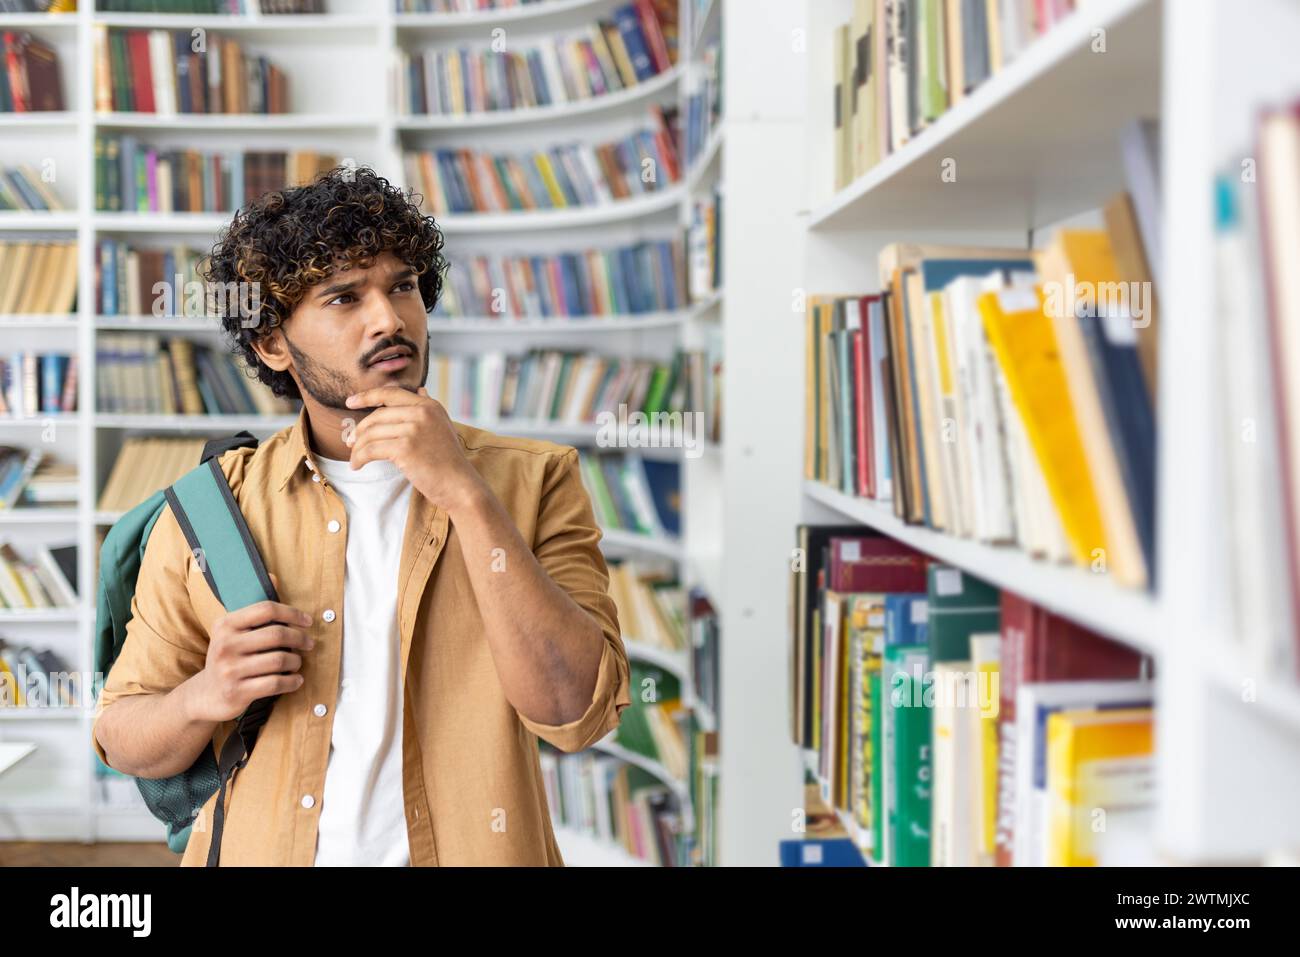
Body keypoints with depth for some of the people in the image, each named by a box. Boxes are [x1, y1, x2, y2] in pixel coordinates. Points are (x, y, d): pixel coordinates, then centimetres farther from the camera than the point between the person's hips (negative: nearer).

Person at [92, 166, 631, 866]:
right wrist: (206, 698, -16)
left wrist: (466, 494, -24)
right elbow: (123, 740, 5)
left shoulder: (534, 482, -7)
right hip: (256, 850, 1)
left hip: (463, 848, -1)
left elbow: (575, 714, -19)